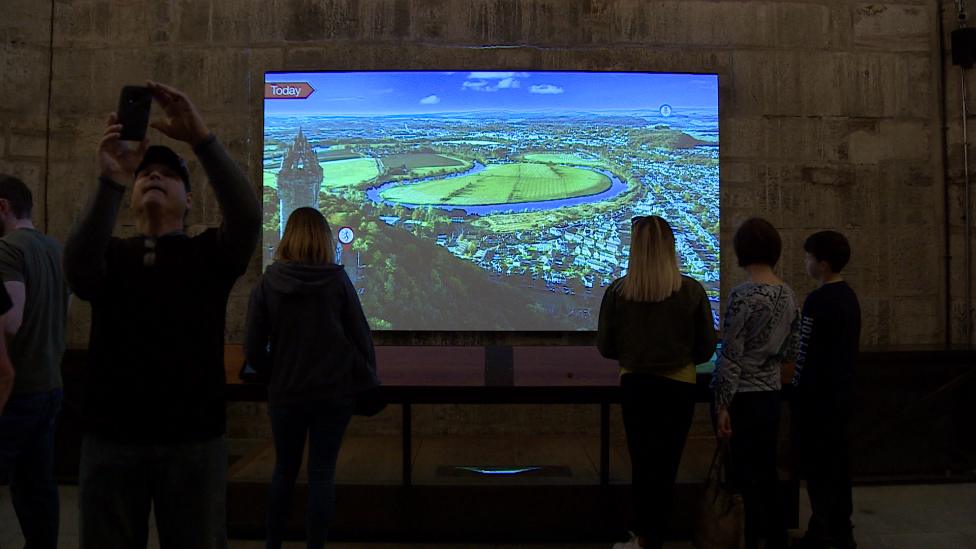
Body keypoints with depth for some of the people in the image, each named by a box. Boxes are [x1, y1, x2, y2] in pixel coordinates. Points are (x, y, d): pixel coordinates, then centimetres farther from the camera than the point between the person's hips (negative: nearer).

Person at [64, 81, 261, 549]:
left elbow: (247, 216, -16)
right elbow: (77, 267, -15)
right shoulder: (108, 254, 9)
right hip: (111, 436, 1)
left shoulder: (209, 253, 5)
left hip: (192, 437, -1)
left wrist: (202, 140, -27)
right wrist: (110, 182, -31)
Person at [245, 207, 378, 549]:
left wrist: (276, 376, 12)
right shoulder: (337, 280, -8)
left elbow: (253, 350, -5)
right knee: (322, 474, 8)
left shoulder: (268, 283, -7)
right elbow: (361, 337, -5)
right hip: (334, 393, -1)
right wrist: (367, 382, 7)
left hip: (286, 394, 1)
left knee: (284, 470, 19)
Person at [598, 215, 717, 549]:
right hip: (678, 387, 0)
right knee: (666, 464, 14)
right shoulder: (691, 291, -12)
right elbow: (706, 348, -5)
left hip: (634, 385, 1)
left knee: (642, 461, 17)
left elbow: (605, 346, -4)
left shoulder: (618, 291, -12)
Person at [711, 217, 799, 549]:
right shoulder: (787, 294, 4)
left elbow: (730, 357, -17)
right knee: (767, 475, 17)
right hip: (772, 395, 7)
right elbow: (790, 352, 12)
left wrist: (722, 406, -13)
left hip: (744, 399, -7)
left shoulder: (743, 295, -17)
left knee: (746, 479, 3)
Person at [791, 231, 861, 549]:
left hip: (818, 395, -8)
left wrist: (795, 391, -5)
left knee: (816, 466, 1)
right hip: (843, 392, 8)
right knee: (838, 463, 14)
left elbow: (804, 354, -15)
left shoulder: (818, 301, -18)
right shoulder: (849, 297, 8)